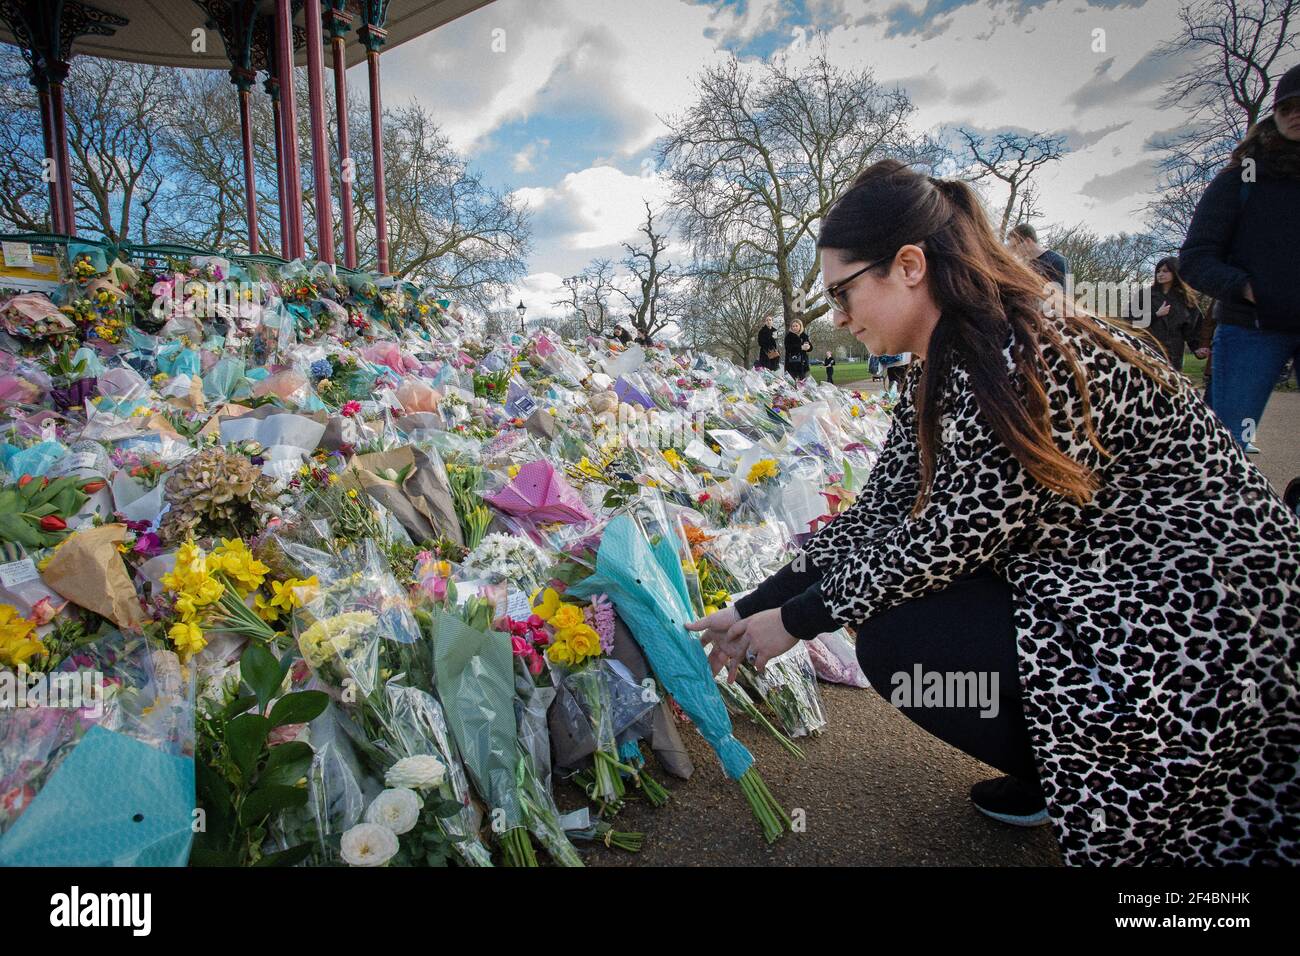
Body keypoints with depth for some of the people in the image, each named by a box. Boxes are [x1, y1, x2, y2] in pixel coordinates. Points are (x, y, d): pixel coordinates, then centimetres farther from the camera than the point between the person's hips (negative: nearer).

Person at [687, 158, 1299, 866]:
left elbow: (944, 542, -22)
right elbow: (876, 515, 4)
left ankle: (1100, 798, 7)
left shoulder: (1023, 360, -26)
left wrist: (795, 619, -9)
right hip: (1105, 584, 9)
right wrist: (750, 608, 3)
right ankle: (1051, 773, 16)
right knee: (884, 585, 4)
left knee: (892, 644, -15)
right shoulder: (940, 373, 3)